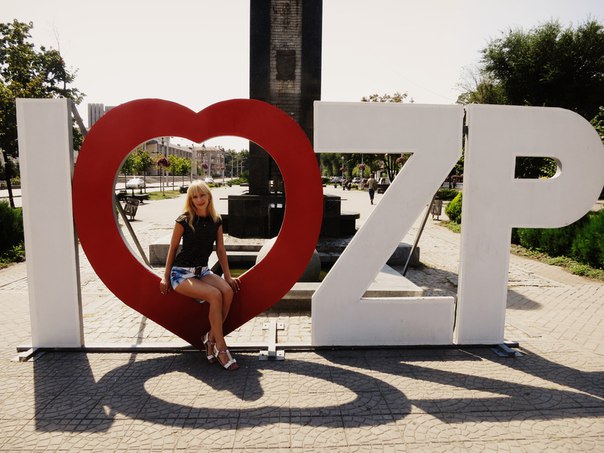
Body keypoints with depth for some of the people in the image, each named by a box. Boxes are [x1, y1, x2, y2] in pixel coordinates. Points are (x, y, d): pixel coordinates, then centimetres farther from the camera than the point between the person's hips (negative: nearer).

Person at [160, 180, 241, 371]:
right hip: (182, 273, -5)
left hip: (202, 271, 5)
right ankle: (221, 348, -18)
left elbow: (221, 250, 8)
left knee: (228, 291, -25)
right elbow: (172, 249, -1)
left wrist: (228, 276, 4)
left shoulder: (216, 221, 3)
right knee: (215, 295, -28)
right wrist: (166, 278, 3)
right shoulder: (184, 220, -9)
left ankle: (210, 337, -8)